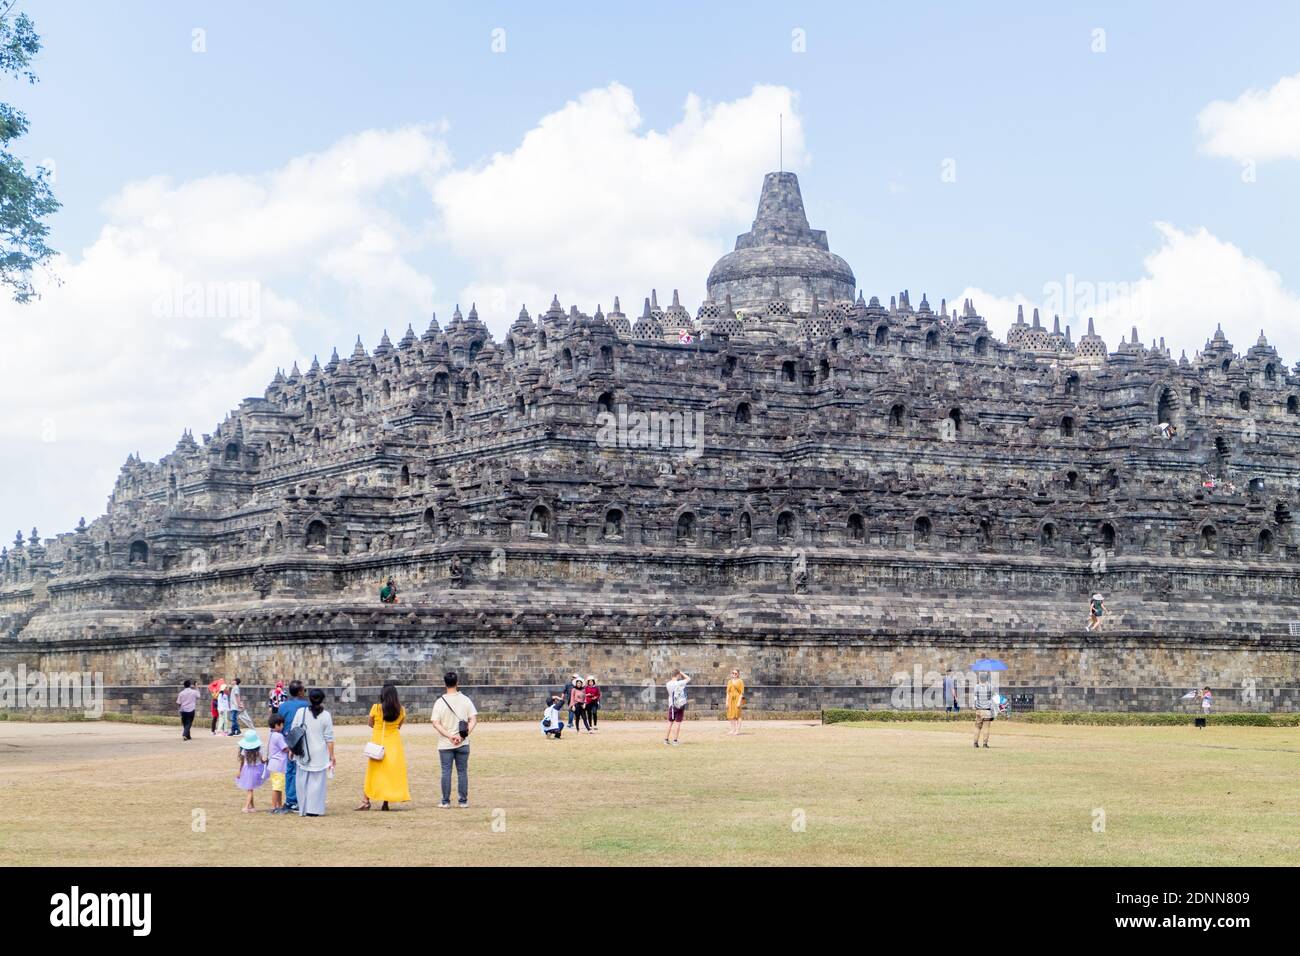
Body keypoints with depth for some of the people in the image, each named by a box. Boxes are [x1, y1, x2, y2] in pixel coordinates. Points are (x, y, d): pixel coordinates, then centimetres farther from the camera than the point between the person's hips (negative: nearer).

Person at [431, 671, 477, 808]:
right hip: (463, 744, 1)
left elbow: (435, 723, -11)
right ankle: (463, 801, 9)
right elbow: (473, 719, -7)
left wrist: (449, 736, -14)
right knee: (462, 772, 8)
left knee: (446, 772, 6)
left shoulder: (440, 702, -5)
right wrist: (463, 736, -13)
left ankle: (445, 801, 7)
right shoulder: (465, 700, -1)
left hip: (445, 745, -1)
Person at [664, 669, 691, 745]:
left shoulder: (668, 684, -4)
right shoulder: (680, 683, -17)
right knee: (678, 723, 3)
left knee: (670, 723, 12)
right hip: (680, 705, -4)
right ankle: (675, 740, 3)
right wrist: (681, 672, 0)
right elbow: (688, 678, -5)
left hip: (672, 705, 4)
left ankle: (666, 739, 14)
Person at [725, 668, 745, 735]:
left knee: (737, 715, -7)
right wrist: (727, 701, 6)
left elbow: (742, 693, -8)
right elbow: (728, 692, 14)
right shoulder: (729, 682, 13)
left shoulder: (740, 681, -3)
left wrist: (739, 701, -16)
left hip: (737, 699, -6)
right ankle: (733, 730, 10)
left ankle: (737, 731, -5)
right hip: (731, 699, 6)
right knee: (731, 715, 5)